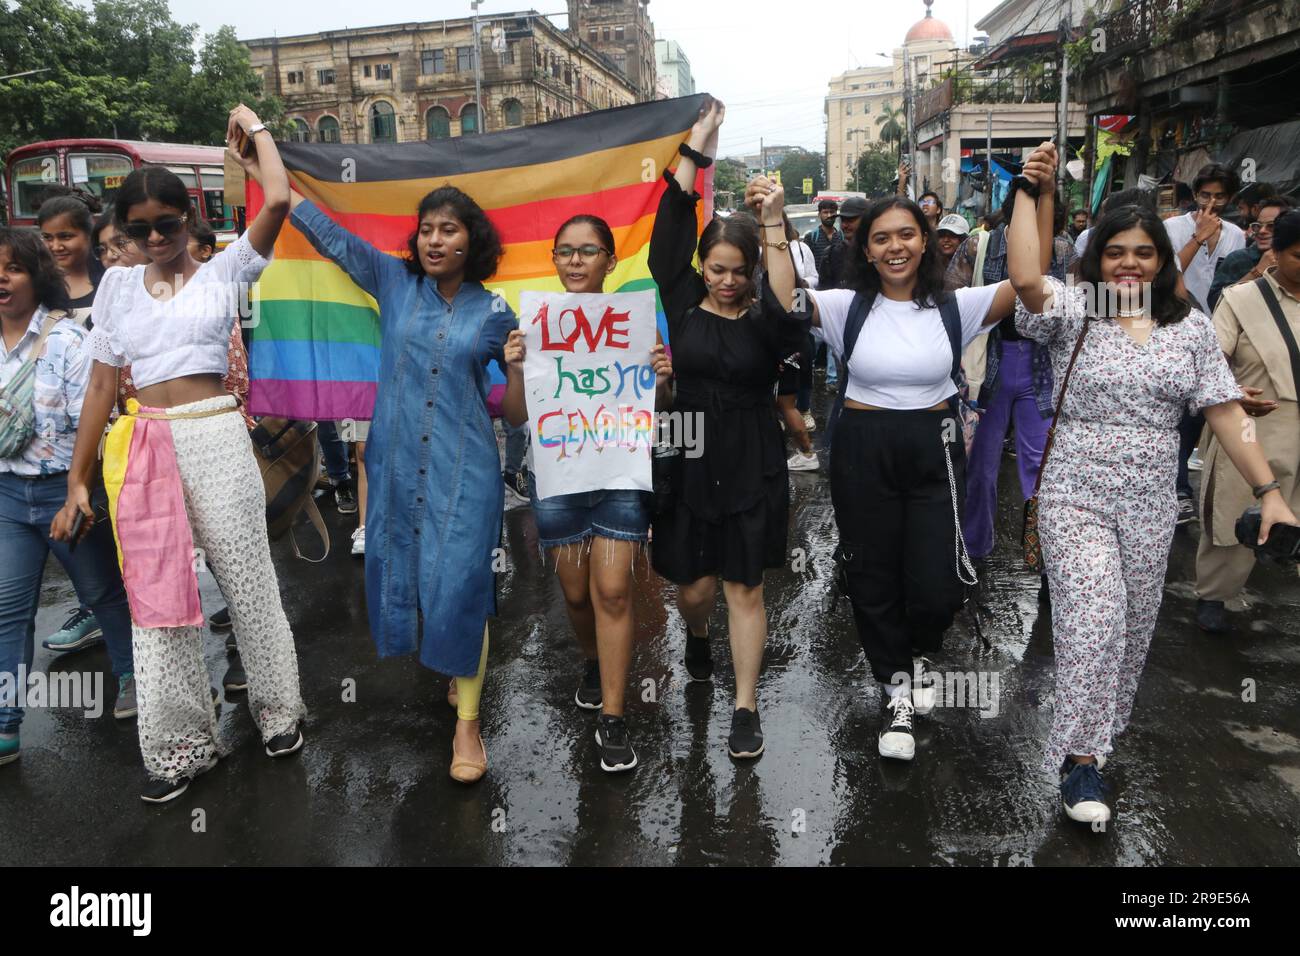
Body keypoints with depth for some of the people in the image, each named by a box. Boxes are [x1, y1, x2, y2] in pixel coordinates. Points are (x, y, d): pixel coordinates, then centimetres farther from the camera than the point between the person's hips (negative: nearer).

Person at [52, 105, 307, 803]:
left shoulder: (223, 272, 4)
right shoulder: (117, 287, 12)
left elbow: (277, 201, -11)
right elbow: (101, 387, 12)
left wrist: (253, 125, 6)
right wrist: (78, 483, 8)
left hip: (216, 439, -3)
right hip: (143, 449, 3)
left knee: (248, 582, 4)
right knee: (156, 594, 6)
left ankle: (278, 708, 24)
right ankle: (181, 744, 19)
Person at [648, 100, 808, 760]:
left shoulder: (764, 320, -3)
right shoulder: (684, 302, 1)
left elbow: (789, 306, -27)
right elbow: (670, 227, -6)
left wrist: (773, 224, -28)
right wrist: (699, 143, -6)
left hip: (751, 468, -1)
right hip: (687, 463, 2)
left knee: (744, 588, 4)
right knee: (693, 588, 8)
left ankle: (745, 709, 16)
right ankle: (696, 636, 46)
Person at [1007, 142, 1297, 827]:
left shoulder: (1192, 328, 6)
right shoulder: (1073, 311, -4)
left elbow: (1225, 414, 4)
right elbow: (1026, 279, -25)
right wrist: (1030, 192, -22)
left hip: (1151, 502, 4)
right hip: (1076, 495, -4)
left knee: (1133, 622, 15)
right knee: (1092, 617, -12)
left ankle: (1104, 721, 38)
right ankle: (1080, 756, 0)